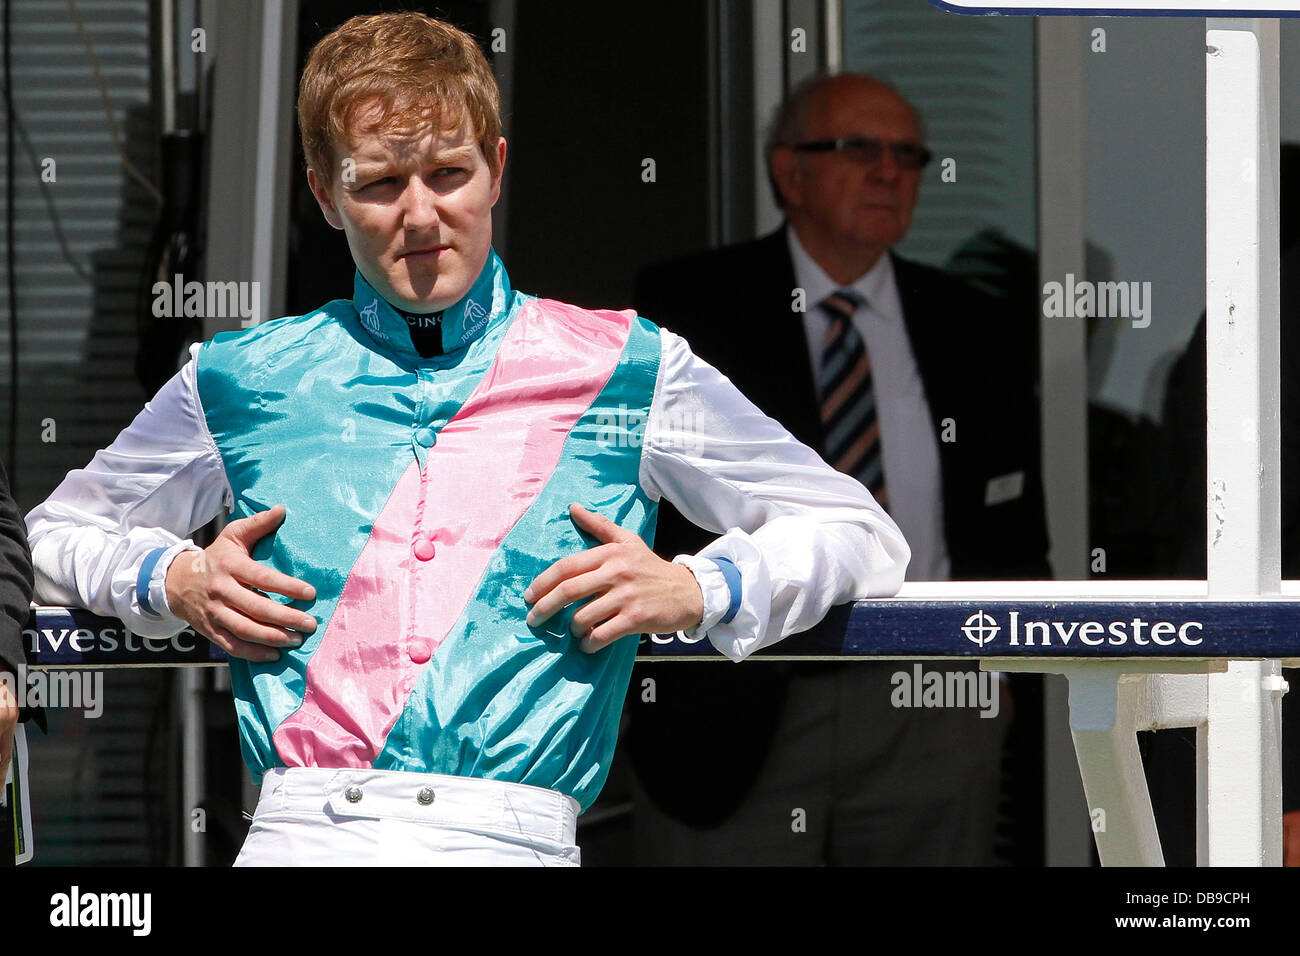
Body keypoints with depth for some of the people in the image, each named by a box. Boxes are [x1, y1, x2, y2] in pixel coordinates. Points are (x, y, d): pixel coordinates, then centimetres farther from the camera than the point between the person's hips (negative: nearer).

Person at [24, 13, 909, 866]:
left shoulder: (626, 370, 14)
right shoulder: (244, 380, 18)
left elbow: (859, 535, 18)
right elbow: (63, 532, 32)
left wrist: (694, 592, 1)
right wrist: (176, 581, 11)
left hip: (512, 842, 0)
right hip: (299, 840, 0)